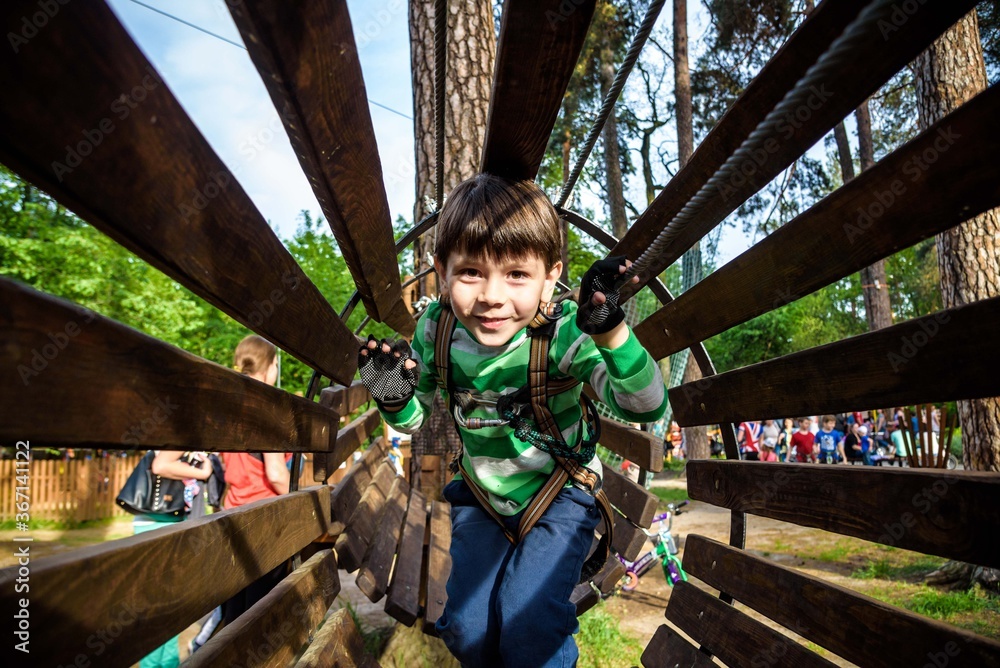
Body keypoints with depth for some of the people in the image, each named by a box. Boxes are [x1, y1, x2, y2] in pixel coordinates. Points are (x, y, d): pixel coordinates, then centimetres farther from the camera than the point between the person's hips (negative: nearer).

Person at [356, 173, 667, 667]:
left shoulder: (564, 334, -27)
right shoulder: (437, 330, -17)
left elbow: (644, 408, -36)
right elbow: (417, 418, -1)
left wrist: (611, 332, -52)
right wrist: (394, 399, -25)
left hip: (559, 496, -3)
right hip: (481, 497, 4)